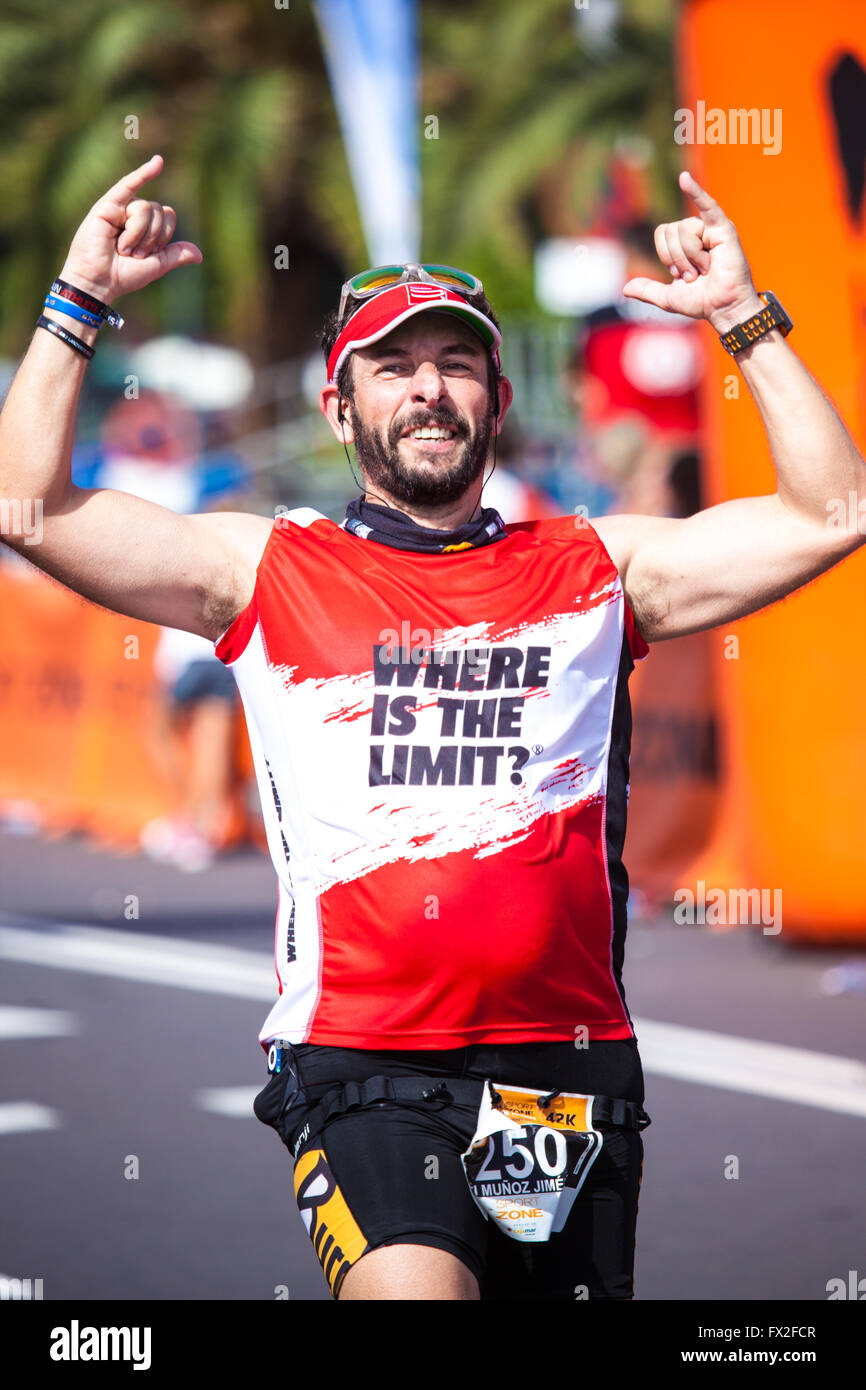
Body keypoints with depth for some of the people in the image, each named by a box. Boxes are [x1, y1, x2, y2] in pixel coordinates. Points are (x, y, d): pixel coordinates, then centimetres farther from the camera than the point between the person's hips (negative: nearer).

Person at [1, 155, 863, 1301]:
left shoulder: (595, 569, 14)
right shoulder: (269, 569, 11)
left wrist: (743, 317, 7)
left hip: (570, 1069, 3)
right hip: (361, 1074, -3)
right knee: (412, 1284, -28)